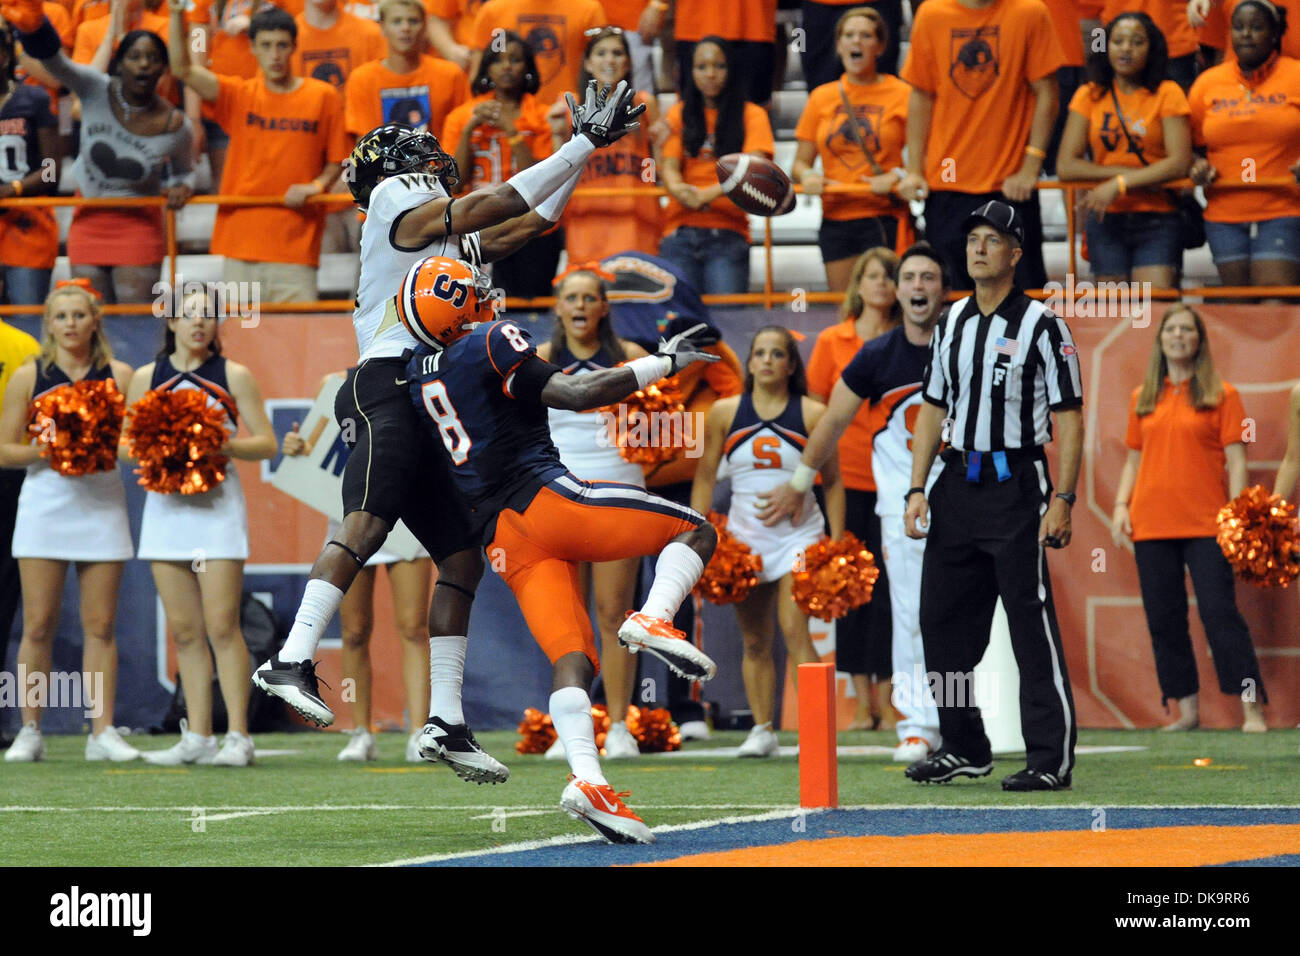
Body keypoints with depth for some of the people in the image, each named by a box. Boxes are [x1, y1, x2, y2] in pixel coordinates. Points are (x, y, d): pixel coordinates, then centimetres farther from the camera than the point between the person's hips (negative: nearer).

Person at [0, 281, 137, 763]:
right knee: (39, 625, -2)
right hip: (45, 502, -1)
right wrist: (49, 449, -13)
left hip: (102, 503, 1)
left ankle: (103, 731, 4)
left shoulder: (118, 375, 5)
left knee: (100, 625, 1)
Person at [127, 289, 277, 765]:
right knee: (184, 630, 4)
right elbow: (124, 442, 13)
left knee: (222, 626, -9)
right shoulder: (146, 378, 11)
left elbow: (266, 443, 2)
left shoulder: (233, 376, 3)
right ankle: (197, 737, 8)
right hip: (166, 506, 3)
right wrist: (149, 449, -8)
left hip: (217, 505, -3)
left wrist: (227, 445, -16)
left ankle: (238, 736, -8)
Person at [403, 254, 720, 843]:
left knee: (570, 660, -4)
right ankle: (653, 618, -24)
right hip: (544, 496, -6)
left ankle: (587, 778, -26)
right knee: (695, 531, 4)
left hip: (503, 538, 6)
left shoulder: (421, 375, 17)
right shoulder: (490, 346, -4)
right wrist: (663, 362, -5)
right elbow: (576, 396, -11)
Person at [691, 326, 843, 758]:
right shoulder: (724, 412, 3)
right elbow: (705, 478, 8)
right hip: (744, 535, 3)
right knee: (755, 641, 7)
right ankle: (762, 731, 15)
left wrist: (837, 543, -1)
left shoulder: (813, 415, -2)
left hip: (798, 534, -3)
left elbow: (833, 482, 3)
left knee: (795, 629, -17)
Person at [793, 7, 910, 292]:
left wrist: (896, 177, -18)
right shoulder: (821, 97, 13)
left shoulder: (900, 94, 3)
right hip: (836, 220, 4)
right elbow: (801, 162, 16)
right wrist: (807, 176, -6)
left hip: (885, 217, -4)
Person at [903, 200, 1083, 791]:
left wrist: (1063, 499, -15)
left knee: (1032, 623, -9)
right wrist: (918, 490, 9)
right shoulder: (951, 324, 13)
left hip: (1017, 488, -7)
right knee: (942, 620, 8)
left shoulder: (1042, 326, -5)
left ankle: (1051, 759, -7)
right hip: (956, 487, 7)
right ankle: (963, 749, 19)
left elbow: (1069, 417, -8)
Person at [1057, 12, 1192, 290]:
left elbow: (1179, 162, -6)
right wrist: (1127, 172, -8)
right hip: (1106, 219, 2)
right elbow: (1066, 166, 1)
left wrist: (1119, 184, -13)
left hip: (1157, 219, -2)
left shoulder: (1167, 94, 4)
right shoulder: (1090, 96, 9)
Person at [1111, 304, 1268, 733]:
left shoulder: (1220, 395, 3)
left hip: (1205, 523, -4)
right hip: (1151, 525, 4)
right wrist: (1121, 505, 4)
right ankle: (1186, 710, 10)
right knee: (1164, 619, 4)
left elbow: (1236, 460, -1)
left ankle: (1252, 709, -10)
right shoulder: (1143, 398, 13)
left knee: (1219, 612, -11)